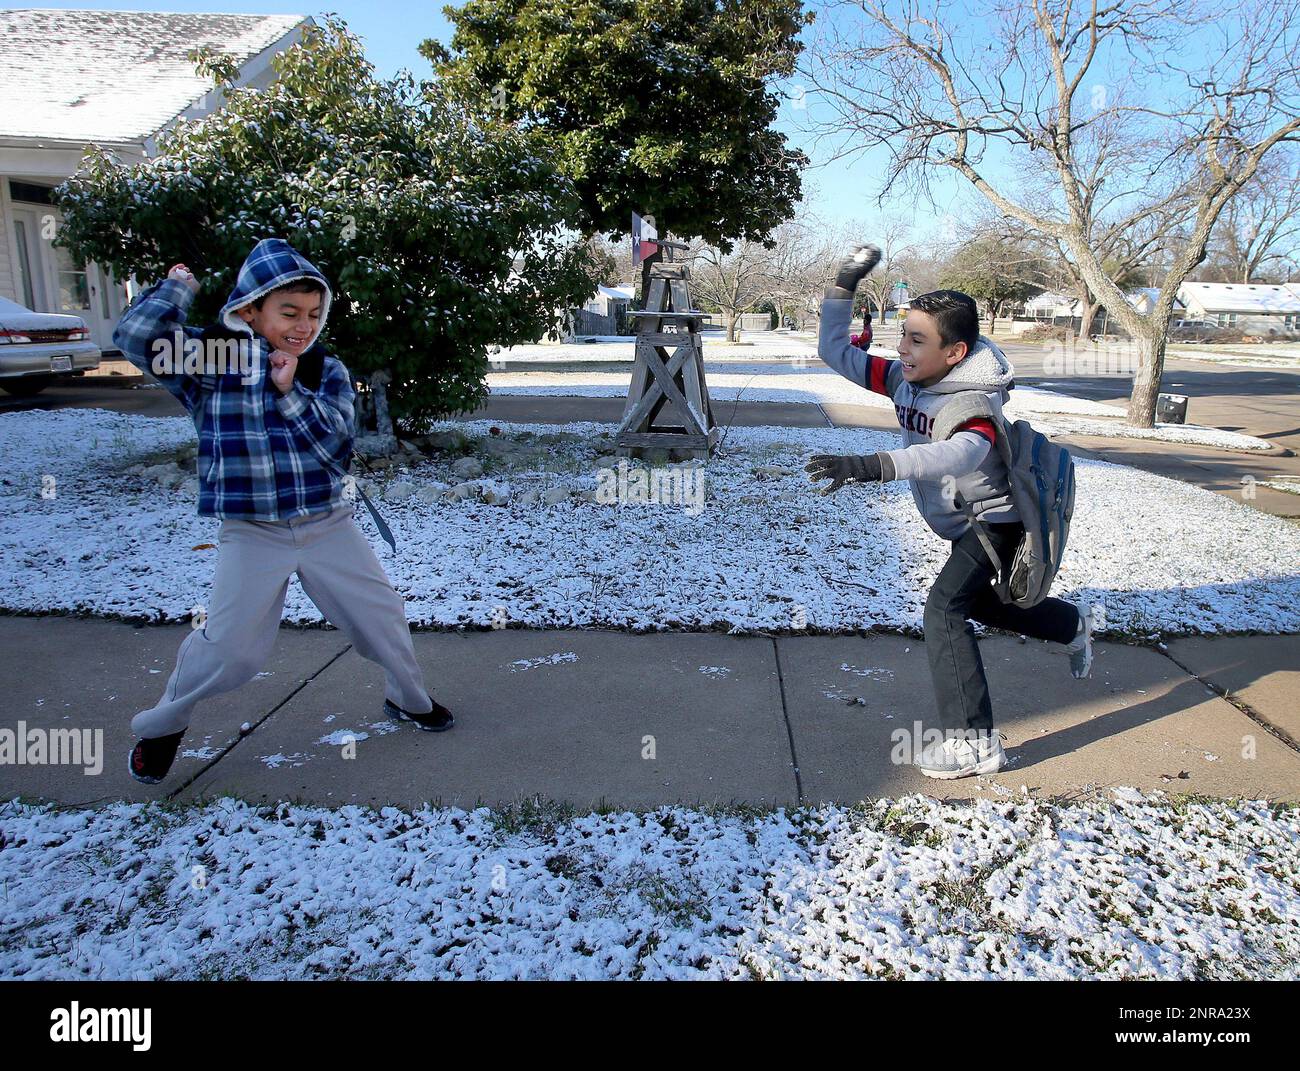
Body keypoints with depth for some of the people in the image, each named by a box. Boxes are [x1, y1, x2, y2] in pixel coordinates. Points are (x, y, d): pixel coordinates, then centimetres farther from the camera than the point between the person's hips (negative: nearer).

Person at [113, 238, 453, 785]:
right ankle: (163, 723, 23)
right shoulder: (211, 362, -5)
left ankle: (409, 698, 34)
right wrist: (179, 285, -8)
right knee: (229, 650, -6)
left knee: (382, 614, 7)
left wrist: (290, 392, -21)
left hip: (328, 525, 3)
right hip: (252, 533, -3)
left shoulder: (327, 371, 2)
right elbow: (136, 335, -20)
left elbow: (336, 443, -10)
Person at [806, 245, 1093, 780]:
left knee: (944, 607, -24)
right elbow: (835, 351, -6)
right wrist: (844, 285, -18)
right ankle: (1074, 625, 52)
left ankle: (973, 741, -17)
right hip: (961, 523, 9)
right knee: (975, 602, 27)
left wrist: (871, 465, -70)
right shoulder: (904, 377, -12)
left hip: (994, 519, -9)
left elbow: (960, 454, -56)